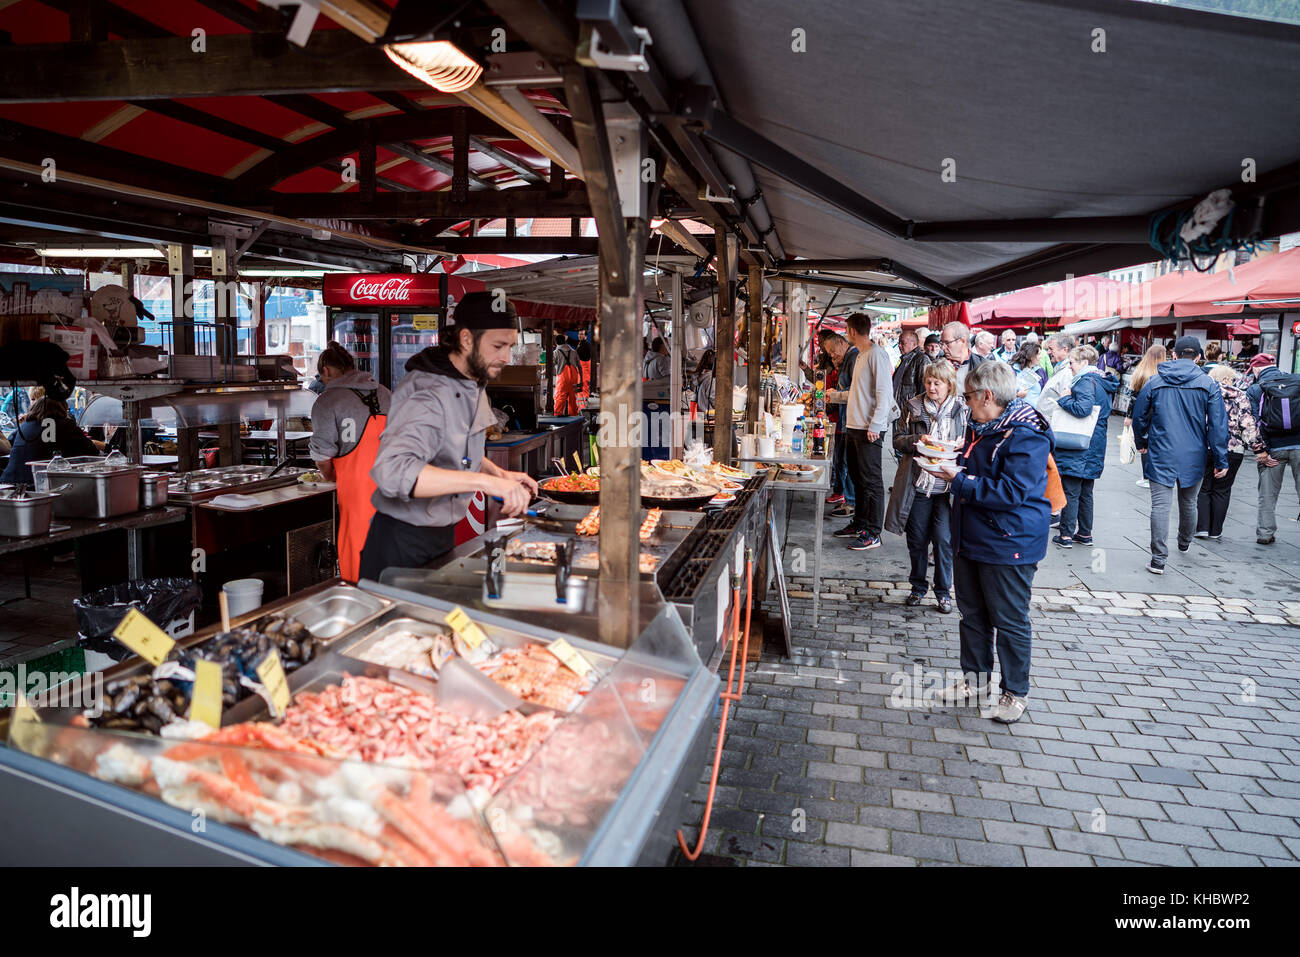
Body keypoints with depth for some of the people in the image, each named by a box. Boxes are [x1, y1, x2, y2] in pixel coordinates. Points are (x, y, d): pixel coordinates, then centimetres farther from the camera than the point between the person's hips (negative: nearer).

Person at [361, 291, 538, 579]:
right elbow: (392, 470, -41)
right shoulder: (428, 396, -25)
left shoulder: (473, 386, 7)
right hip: (402, 546, -9)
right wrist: (484, 481, -44)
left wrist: (499, 474, 5)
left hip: (443, 535, 9)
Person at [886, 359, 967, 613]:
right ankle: (917, 587, 26)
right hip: (918, 484, 2)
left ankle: (943, 591, 15)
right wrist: (916, 440, -13)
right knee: (917, 539, 9)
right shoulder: (914, 406, 5)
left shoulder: (962, 409, 0)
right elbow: (898, 440, 6)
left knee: (943, 539, -2)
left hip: (947, 486, -2)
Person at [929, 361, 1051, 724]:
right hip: (971, 538, 9)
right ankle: (975, 679, 32)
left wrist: (958, 480, -24)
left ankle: (1016, 692, 19)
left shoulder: (1026, 436, -20)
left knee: (1009, 620, 4)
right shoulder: (982, 427, 10)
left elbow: (1011, 492, -27)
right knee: (972, 613, 17)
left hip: (1007, 544, -9)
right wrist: (951, 460, 7)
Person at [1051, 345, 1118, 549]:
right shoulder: (1102, 382, 14)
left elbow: (1083, 408, -31)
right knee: (1086, 492, 16)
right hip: (1095, 447, 9)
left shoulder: (1086, 382, -16)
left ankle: (1066, 535, 2)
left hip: (1078, 448, -9)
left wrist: (1063, 398, -16)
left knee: (1070, 492, -3)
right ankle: (1085, 533, 23)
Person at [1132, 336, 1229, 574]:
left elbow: (1139, 416, 7)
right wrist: (1221, 461, 0)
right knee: (1189, 503, 20)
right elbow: (1218, 425, -5)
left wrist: (1141, 443, 24)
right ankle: (1184, 543, 44)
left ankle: (1158, 559, -10)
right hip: (1193, 457, 2)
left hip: (1161, 456, -1)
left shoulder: (1154, 381, -2)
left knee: (1160, 505, -4)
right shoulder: (1208, 384, -4)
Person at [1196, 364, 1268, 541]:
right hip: (1233, 450, 1)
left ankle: (1202, 528, 4)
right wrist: (1260, 450, -1)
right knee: (1222, 491, 10)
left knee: (1203, 488, 11)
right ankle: (1215, 532, 13)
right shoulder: (1240, 396, 2)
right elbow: (1249, 424, -3)